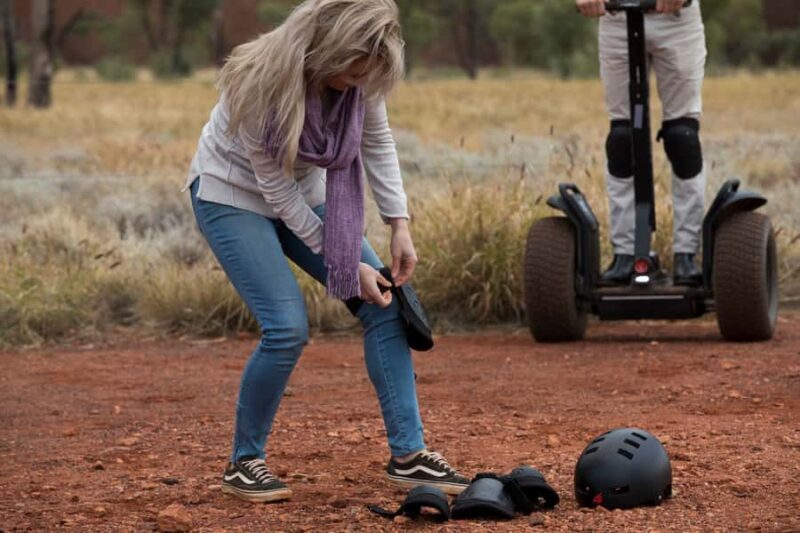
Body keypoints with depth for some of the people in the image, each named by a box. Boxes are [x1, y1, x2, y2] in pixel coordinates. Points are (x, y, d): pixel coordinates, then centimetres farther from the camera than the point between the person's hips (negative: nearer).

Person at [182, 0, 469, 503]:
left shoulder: (359, 75, -19)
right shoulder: (263, 85, -34)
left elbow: (378, 141, -1)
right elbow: (276, 190, -25)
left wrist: (400, 225, -10)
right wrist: (346, 266, -20)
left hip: (303, 191, 6)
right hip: (234, 196, -6)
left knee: (383, 305, -7)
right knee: (288, 327, -20)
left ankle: (408, 455, -2)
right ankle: (244, 462, 0)